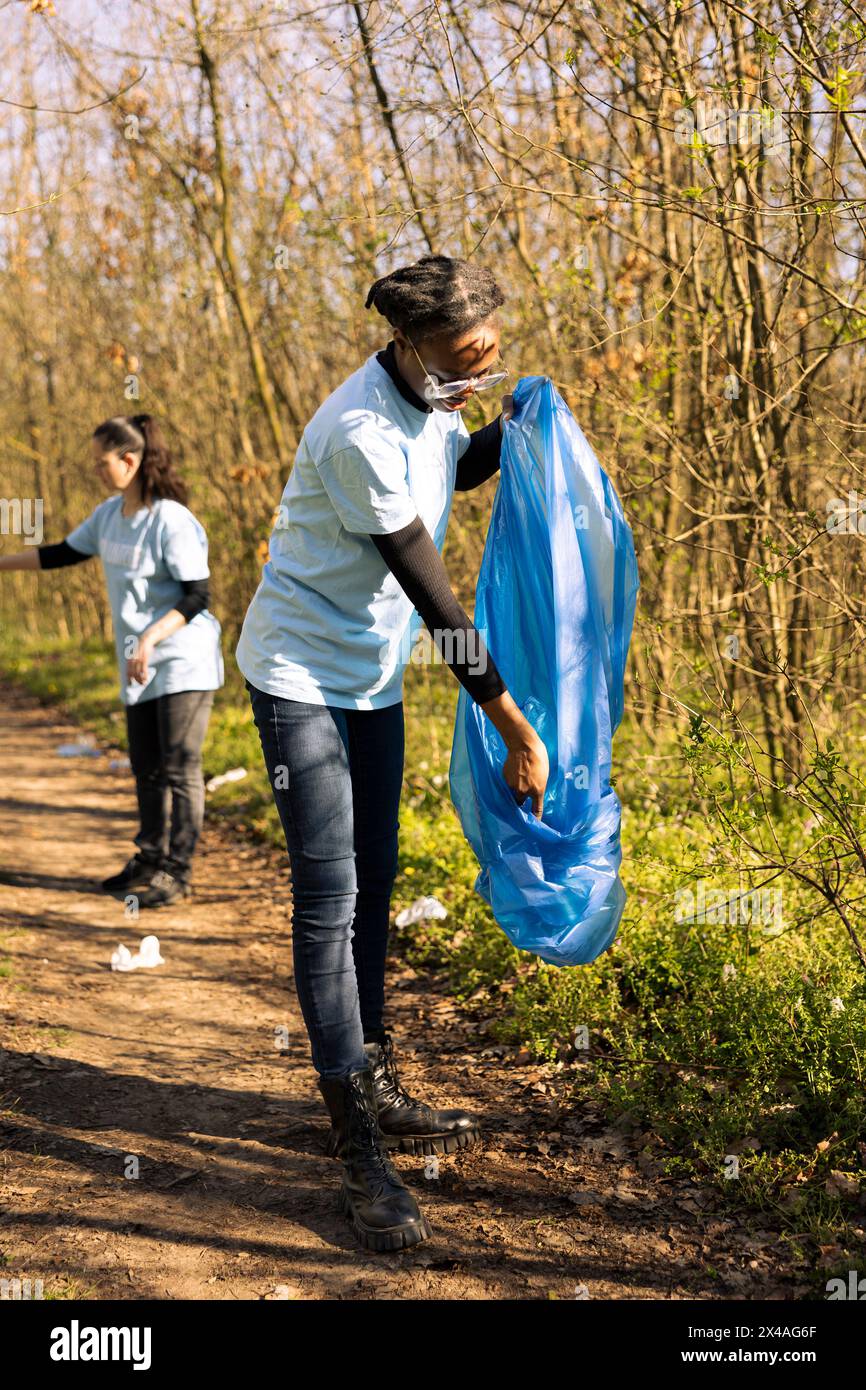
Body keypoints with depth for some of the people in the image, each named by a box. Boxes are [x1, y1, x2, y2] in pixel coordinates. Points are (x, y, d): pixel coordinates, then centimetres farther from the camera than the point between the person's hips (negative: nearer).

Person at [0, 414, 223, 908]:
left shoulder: (171, 520, -17)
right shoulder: (109, 515, 6)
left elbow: (197, 596, -18)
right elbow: (64, 553, 20)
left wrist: (150, 637, -27)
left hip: (184, 661, -8)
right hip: (139, 667, 8)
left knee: (180, 769, -3)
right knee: (146, 768, 14)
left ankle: (178, 871, 5)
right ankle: (151, 859, 26)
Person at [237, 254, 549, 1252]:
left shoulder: (431, 400, -2)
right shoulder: (361, 433, -27)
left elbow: (453, 471, 23)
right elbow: (432, 595, -25)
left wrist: (514, 428, 0)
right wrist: (513, 726, -21)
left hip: (372, 675, 8)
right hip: (303, 675, -8)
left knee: (371, 881, 13)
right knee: (328, 897, -10)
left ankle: (374, 1092, 26)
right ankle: (359, 1156, -5)